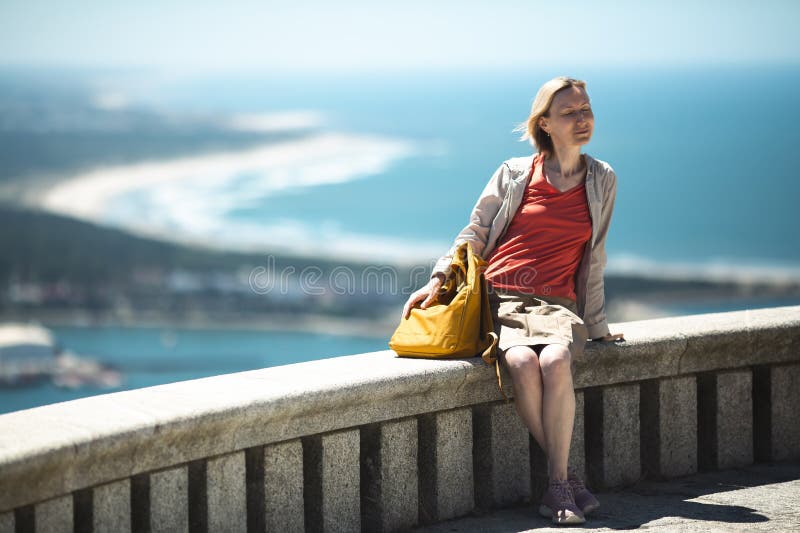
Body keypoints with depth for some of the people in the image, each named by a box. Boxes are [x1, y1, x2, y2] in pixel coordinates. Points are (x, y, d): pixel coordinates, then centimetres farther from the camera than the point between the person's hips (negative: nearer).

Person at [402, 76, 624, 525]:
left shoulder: (602, 180, 14)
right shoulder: (514, 174, 8)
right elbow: (474, 234, 12)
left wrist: (597, 326, 20)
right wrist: (438, 280, -1)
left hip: (556, 304, 1)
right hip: (500, 299, -1)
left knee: (555, 361, -35)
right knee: (523, 364, -35)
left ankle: (558, 485, -26)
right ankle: (567, 478, -21)